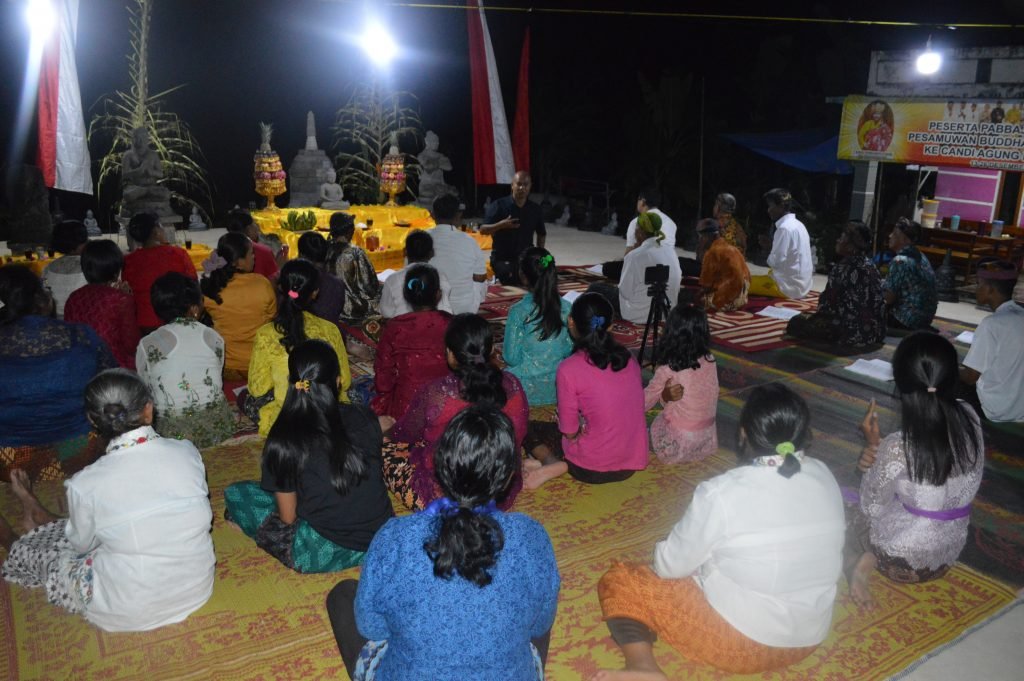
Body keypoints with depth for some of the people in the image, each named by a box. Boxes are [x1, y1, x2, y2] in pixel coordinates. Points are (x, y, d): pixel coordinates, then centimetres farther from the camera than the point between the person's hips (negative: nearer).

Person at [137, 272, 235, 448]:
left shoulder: (147, 345, -4)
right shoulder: (214, 338, 2)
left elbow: (146, 394, 6)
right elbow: (217, 383, 10)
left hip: (173, 435, -3)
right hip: (217, 428, 3)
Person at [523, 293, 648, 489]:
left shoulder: (569, 369, -17)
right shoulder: (629, 359, 0)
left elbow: (570, 432, -11)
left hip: (593, 470, -5)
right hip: (633, 464, 5)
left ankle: (554, 464, -8)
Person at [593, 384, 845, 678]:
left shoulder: (722, 492, -23)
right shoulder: (824, 477, -5)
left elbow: (671, 565, -11)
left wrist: (663, 553, 12)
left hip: (741, 641, -7)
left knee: (617, 581, 2)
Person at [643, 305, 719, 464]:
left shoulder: (667, 370, -16)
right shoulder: (710, 361, -2)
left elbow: (644, 403, -5)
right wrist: (667, 397, -4)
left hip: (679, 442, -5)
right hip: (708, 439, 5)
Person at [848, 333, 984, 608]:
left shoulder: (897, 448, -30)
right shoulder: (970, 419, -13)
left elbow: (871, 508, -12)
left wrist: (873, 445, -9)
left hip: (902, 561, -5)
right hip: (948, 554, 5)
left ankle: (858, 562, 4)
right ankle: (868, 559, 8)